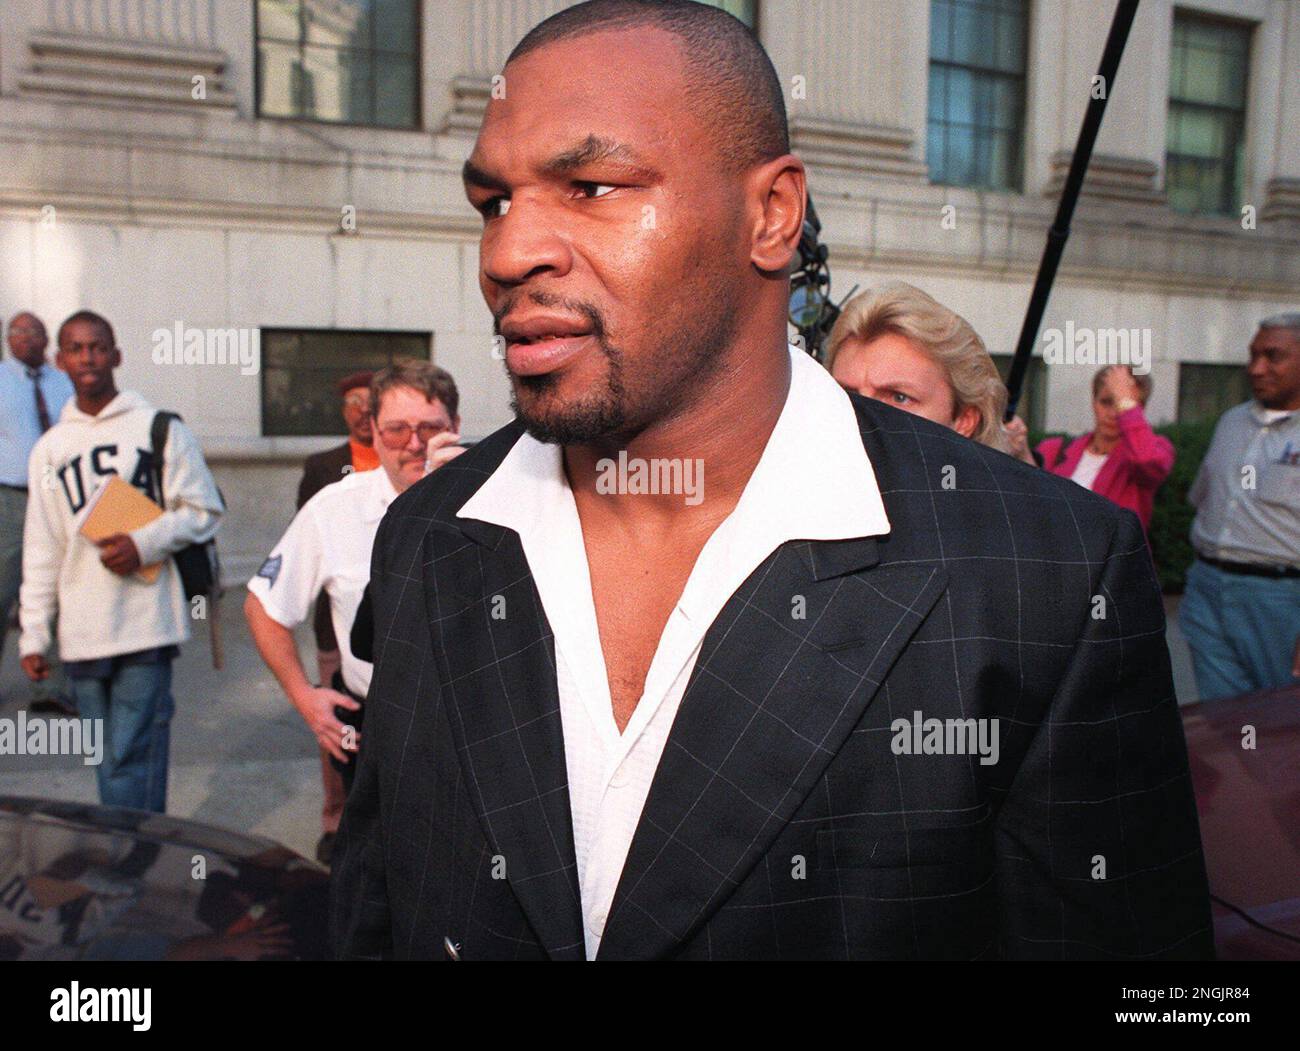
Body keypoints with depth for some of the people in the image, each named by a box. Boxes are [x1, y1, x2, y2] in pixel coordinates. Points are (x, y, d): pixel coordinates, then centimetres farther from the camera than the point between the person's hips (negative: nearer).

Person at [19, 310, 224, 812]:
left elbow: (203, 511, 2)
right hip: (81, 633, 4)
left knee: (131, 754, -5)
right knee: (109, 756, 9)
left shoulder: (160, 428, 2)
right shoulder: (49, 448, 12)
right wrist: (33, 633, 10)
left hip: (146, 623, -3)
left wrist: (144, 543, -14)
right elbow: (41, 550, 13)